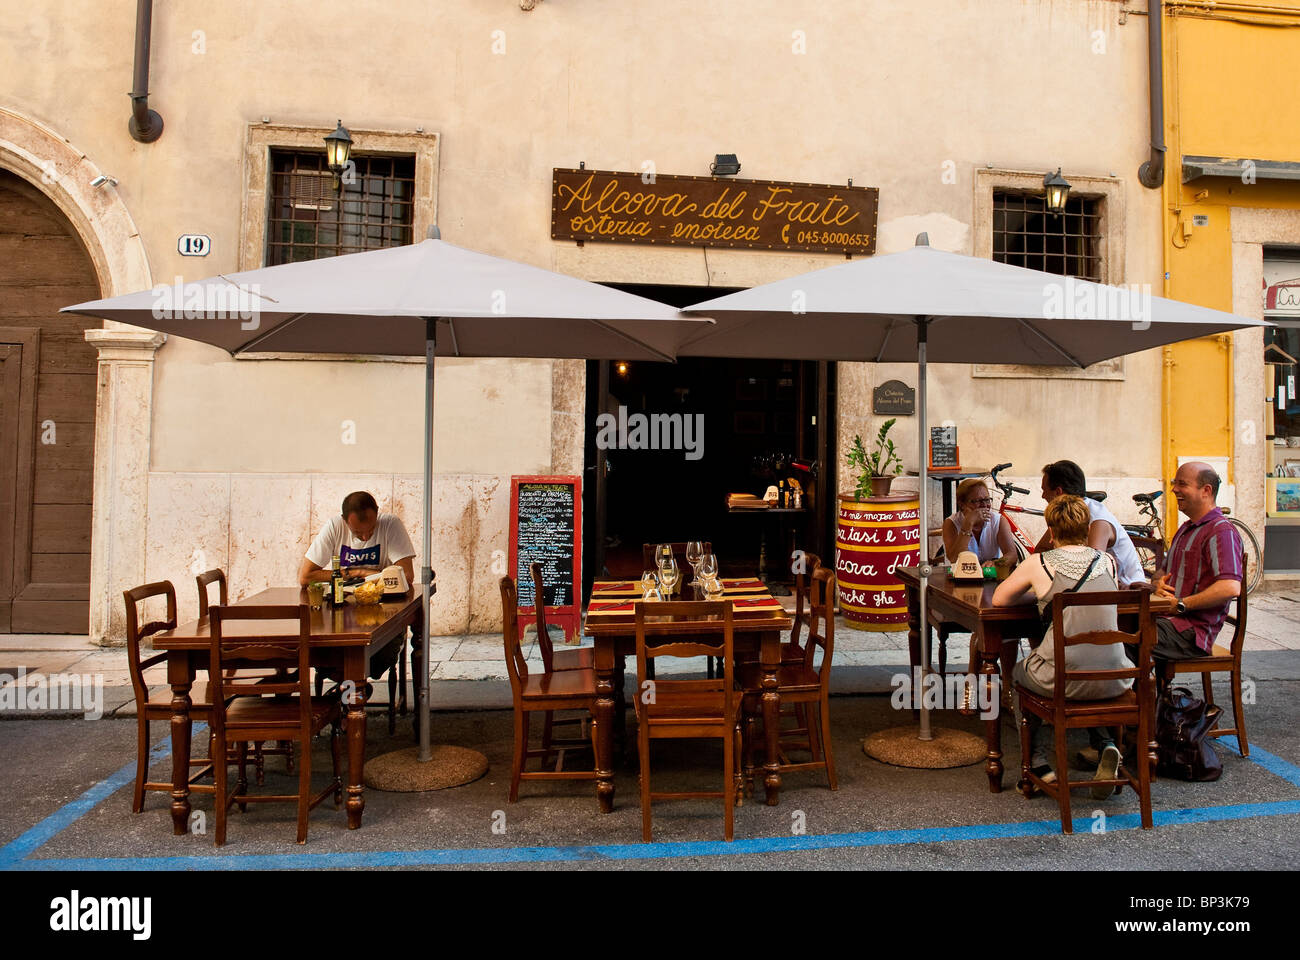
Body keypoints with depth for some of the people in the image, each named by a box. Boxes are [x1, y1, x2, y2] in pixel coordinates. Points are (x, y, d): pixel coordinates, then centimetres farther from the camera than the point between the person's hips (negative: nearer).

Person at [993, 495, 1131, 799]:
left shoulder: (1038, 563, -5)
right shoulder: (1107, 561, 6)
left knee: (1018, 673, 30)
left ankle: (1040, 761, 26)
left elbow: (999, 599, 7)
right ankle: (1105, 744, 17)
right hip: (1113, 681, 4)